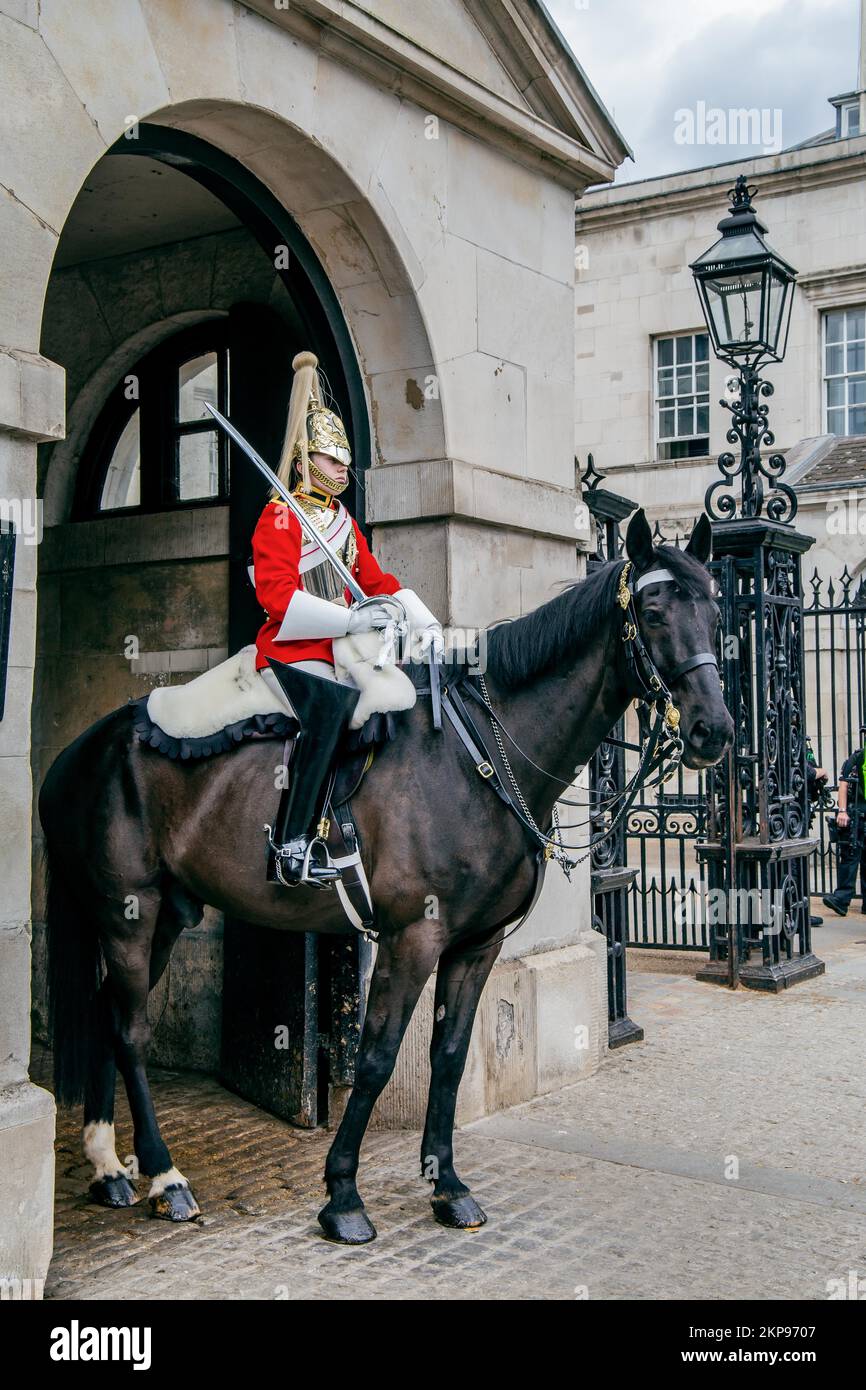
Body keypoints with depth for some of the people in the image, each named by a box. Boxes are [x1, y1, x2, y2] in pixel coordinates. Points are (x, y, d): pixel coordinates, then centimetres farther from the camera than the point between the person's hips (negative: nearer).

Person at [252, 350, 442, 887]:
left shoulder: (344, 521, 22)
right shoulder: (281, 516, -4)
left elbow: (378, 580, 20)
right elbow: (277, 594, -17)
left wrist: (425, 621, 4)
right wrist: (349, 620, -24)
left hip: (339, 652, 8)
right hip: (290, 651, -8)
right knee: (334, 702, -32)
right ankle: (295, 847, -30)